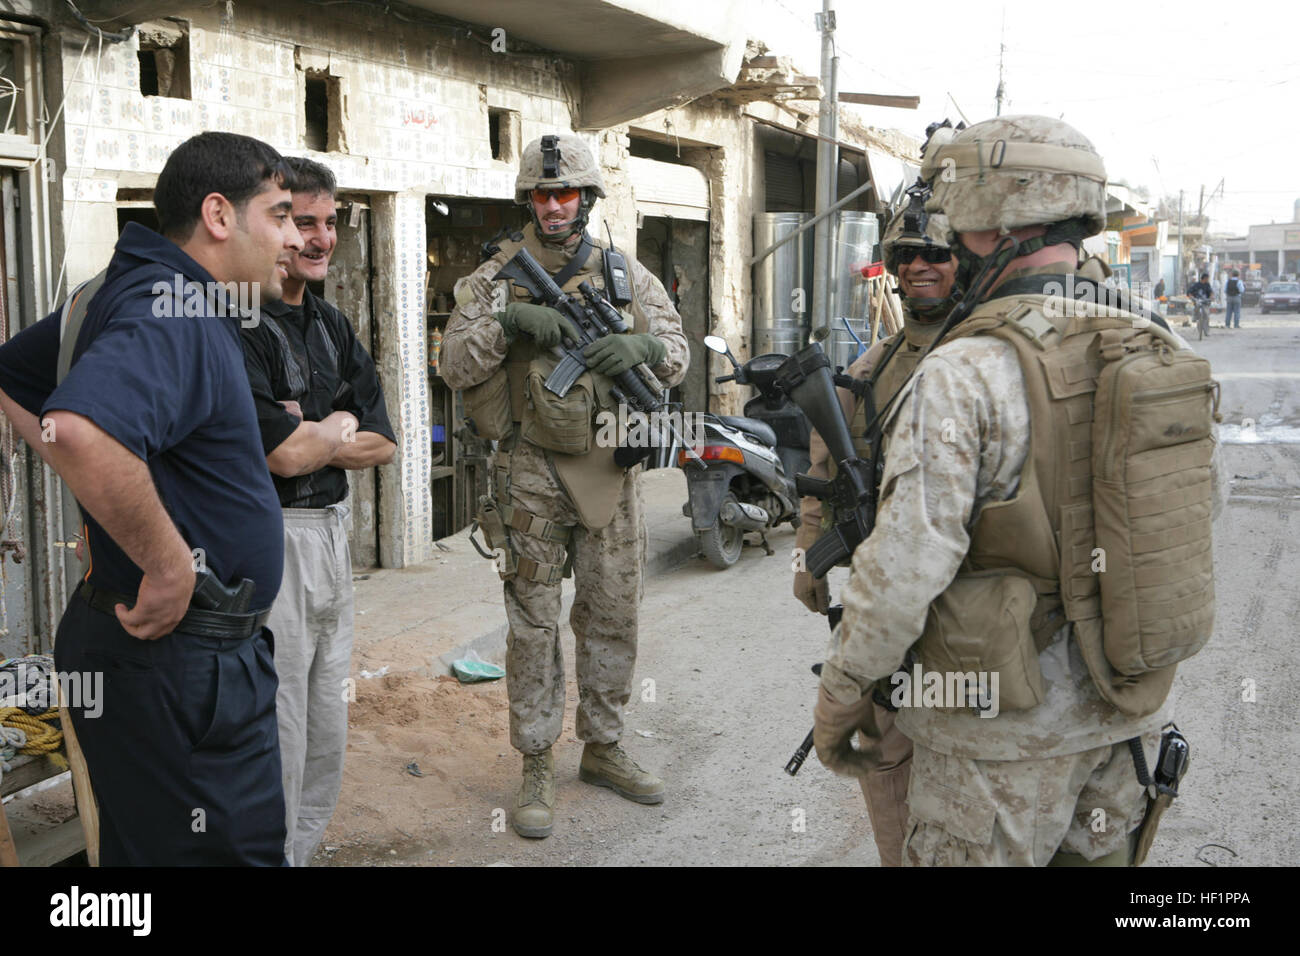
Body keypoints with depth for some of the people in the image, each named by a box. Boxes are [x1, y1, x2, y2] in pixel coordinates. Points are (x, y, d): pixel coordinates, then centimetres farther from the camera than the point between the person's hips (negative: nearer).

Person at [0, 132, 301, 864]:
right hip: (176, 659, -10)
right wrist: (168, 565, -27)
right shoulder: (173, 315, -21)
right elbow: (81, 431, -40)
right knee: (227, 848, 1)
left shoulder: (133, 292, 11)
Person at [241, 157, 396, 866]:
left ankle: (303, 851, 32)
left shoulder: (331, 324, 13)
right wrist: (339, 425, -3)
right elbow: (284, 455, -22)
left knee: (327, 737, 17)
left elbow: (382, 445, 8)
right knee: (278, 743, 0)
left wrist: (303, 433, -9)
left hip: (330, 534, 9)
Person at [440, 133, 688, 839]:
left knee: (613, 615, 11)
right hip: (533, 471, -2)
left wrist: (644, 346, -17)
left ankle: (604, 748, 27)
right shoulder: (497, 276, 1)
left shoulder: (626, 274, 7)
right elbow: (454, 365, -4)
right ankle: (536, 767, 14)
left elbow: (677, 355, 5)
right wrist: (506, 319, -19)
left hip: (611, 470, 3)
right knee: (533, 622, 3)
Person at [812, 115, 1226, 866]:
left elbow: (905, 563, -23)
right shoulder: (1162, 357, 0)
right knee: (1096, 854, 23)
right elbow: (1206, 504, 12)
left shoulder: (962, 377, -21)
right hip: (1130, 714, 6)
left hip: (1006, 726, -6)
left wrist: (840, 692, -11)